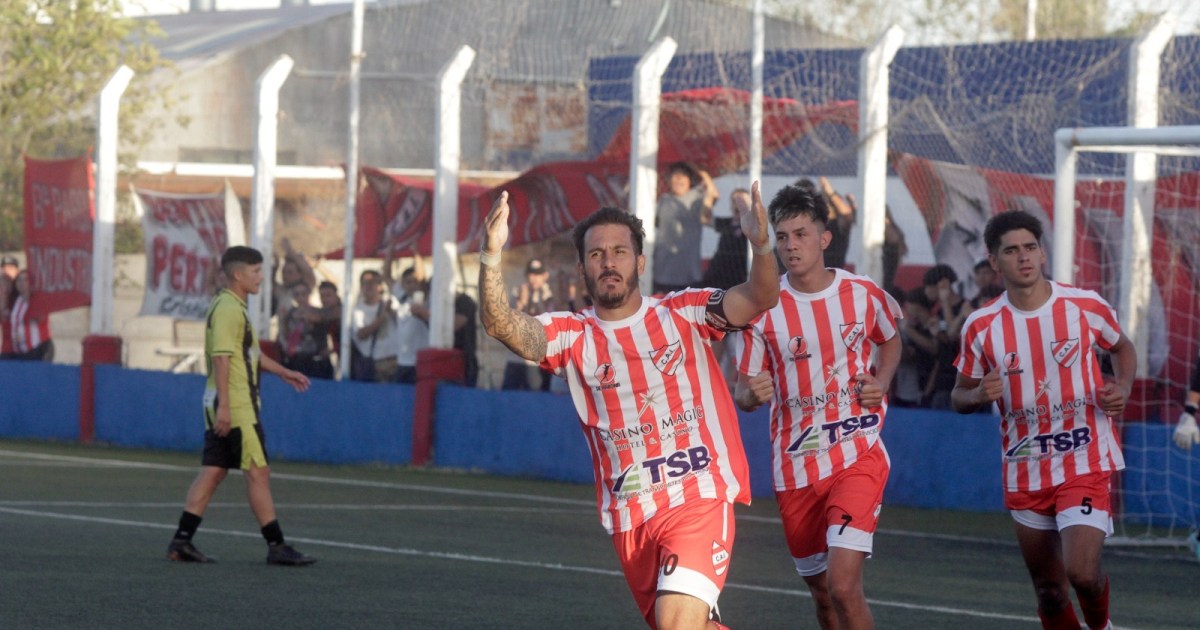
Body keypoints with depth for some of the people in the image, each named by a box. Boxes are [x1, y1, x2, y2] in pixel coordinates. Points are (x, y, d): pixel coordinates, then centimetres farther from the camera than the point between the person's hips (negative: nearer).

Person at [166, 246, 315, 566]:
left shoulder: (235, 308, 17)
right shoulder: (227, 309, -15)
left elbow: (250, 352, 32)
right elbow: (221, 358, -21)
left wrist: (282, 372, 36)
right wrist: (224, 405, -25)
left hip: (224, 408, 10)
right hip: (236, 407, -10)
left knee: (212, 472, 8)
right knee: (258, 472, -6)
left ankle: (182, 541, 7)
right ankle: (276, 546, -3)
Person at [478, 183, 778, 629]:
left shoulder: (683, 314, 0)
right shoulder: (572, 336, 3)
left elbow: (759, 299, -14)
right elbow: (500, 324, -14)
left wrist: (761, 246, -36)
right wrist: (492, 255, -33)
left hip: (699, 497, -4)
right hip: (629, 518, 4)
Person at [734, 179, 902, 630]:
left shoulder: (864, 295, -2)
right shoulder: (764, 308, -4)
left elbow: (891, 341, 20)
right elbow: (742, 393, 1)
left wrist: (881, 381, 0)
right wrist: (752, 393, -24)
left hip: (858, 457, -2)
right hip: (795, 468, 2)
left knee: (843, 585, -19)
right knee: (821, 592, 11)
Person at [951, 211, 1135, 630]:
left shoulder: (1085, 306, -6)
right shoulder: (982, 327, -3)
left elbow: (1122, 348, 13)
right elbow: (960, 397, 8)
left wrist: (1122, 388, -7)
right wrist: (978, 395, -15)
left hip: (1086, 463, -2)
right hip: (1025, 473, 3)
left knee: (1081, 571, -17)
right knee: (1049, 591, 9)